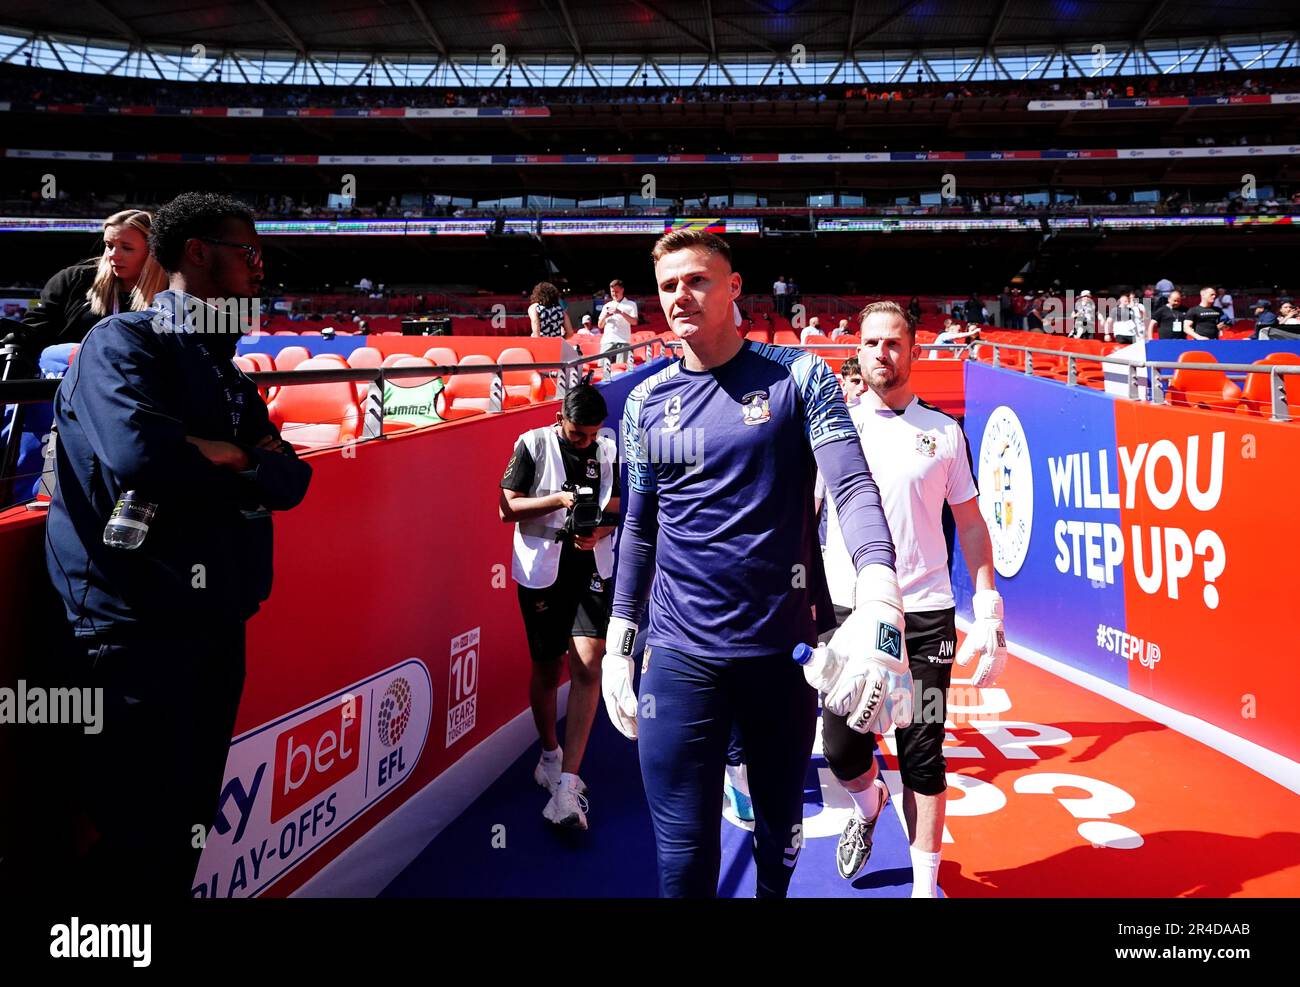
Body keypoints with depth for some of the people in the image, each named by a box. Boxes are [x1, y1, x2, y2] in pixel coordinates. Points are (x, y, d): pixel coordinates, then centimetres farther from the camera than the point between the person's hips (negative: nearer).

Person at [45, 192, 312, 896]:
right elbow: (137, 454, -26)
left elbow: (291, 480, 7)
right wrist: (235, 459, -8)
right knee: (135, 841, 1)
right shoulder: (124, 341, -7)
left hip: (219, 622, 8)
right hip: (141, 626, -8)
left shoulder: (228, 373, 17)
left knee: (190, 821, 17)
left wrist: (202, 458, -11)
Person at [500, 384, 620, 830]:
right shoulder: (533, 444, -4)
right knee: (547, 668, 9)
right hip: (542, 569, -1)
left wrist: (600, 530, -10)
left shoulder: (608, 450, 5)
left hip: (592, 567, 2)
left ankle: (565, 785, -12)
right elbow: (507, 508, -5)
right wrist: (557, 499, -19)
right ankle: (551, 755, 35)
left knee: (587, 665, -13)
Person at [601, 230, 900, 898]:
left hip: (785, 649, -1)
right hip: (680, 656, 1)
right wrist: (619, 643, 11)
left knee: (780, 828, 17)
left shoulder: (798, 376, -3)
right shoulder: (647, 401, 6)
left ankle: (772, 893, 49)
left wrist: (879, 604, -31)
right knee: (684, 858, 0)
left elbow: (854, 487, -14)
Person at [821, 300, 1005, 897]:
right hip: (847, 609, 1)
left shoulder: (944, 431, 5)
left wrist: (989, 613, 1)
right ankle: (868, 805, 38)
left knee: (922, 759, 4)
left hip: (925, 614, 0)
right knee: (842, 750, 3)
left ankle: (925, 886, 22)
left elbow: (970, 524, 8)